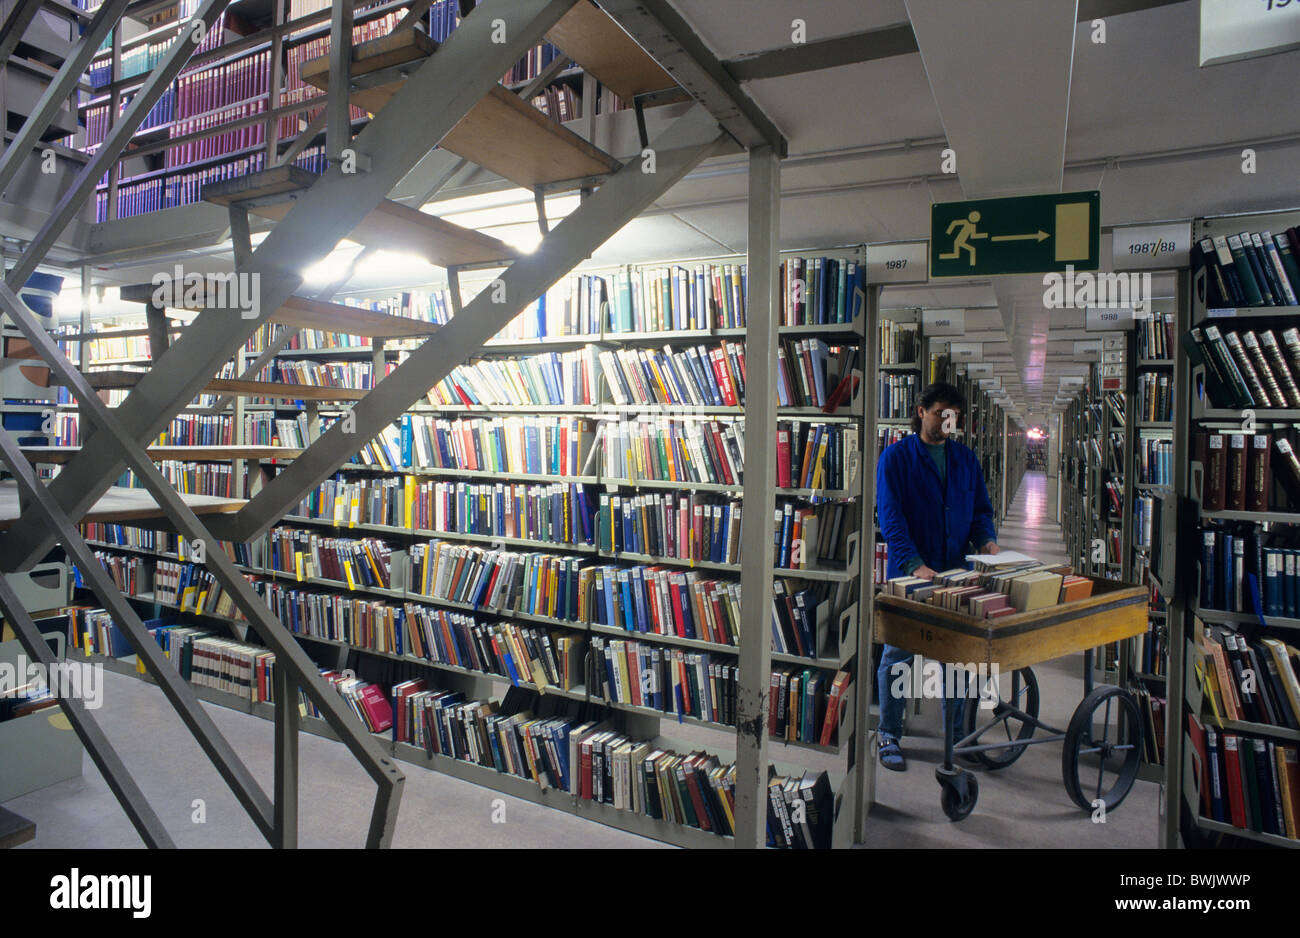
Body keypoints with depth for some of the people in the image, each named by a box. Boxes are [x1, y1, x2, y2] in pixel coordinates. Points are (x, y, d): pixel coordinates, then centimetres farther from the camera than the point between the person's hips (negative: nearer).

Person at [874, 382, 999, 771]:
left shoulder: (965, 458, 12)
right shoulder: (896, 456, -4)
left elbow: (981, 509, 17)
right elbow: (890, 516, -13)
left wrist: (986, 539, -5)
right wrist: (915, 564, -24)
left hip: (957, 570, 5)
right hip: (908, 573, -4)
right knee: (897, 656, 3)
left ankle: (955, 732, 28)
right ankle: (889, 737, 16)